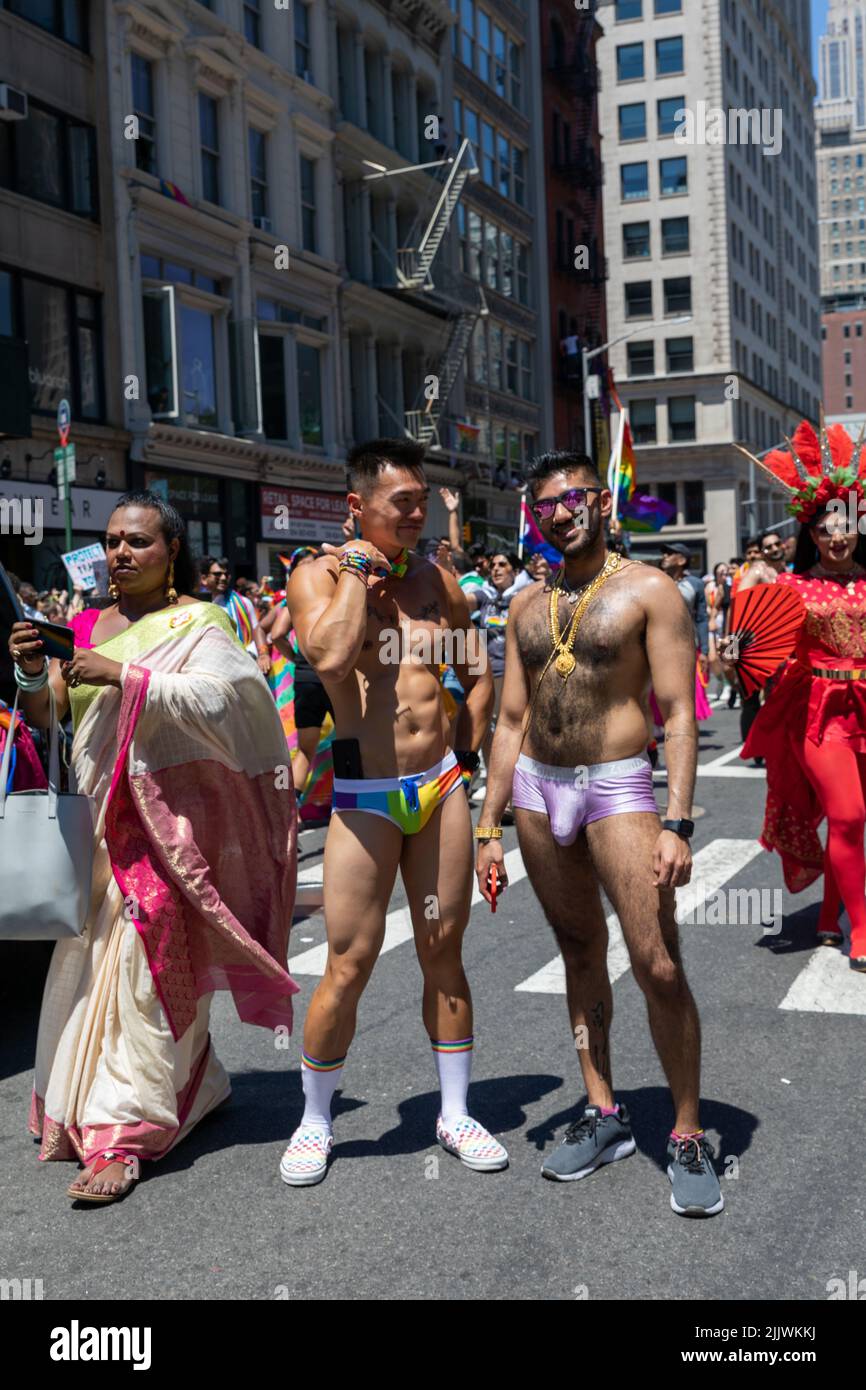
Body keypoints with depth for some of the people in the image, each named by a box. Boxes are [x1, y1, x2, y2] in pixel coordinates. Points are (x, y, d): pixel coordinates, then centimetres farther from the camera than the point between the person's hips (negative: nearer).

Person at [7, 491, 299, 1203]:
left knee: (142, 961, -10)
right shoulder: (88, 626, 15)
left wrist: (123, 676, -22)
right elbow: (44, 716, 12)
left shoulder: (199, 624, -1)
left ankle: (123, 1135, -6)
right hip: (96, 816, 6)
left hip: (166, 814, -6)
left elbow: (213, 698, -17)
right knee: (85, 956, 7)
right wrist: (34, 672, -8)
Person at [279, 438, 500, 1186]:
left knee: (444, 955, 12)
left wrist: (466, 752, 9)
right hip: (365, 799, -4)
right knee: (349, 967, 0)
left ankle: (456, 1112, 25)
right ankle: (315, 1122, 20)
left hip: (441, 787, 4)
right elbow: (332, 655, -24)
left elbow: (480, 674, 18)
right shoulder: (320, 575, -4)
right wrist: (359, 572, -14)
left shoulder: (438, 579, 8)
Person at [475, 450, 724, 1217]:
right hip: (537, 787, 5)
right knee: (580, 952, 13)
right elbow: (511, 721, 14)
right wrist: (489, 829, 9)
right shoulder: (527, 607, 11)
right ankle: (604, 1115, 25)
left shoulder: (647, 590, -4)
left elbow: (679, 711, -9)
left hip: (618, 785, -5)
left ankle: (689, 1137, 6)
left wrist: (677, 823, -18)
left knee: (659, 966, -9)